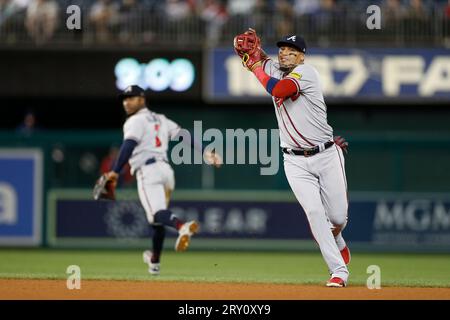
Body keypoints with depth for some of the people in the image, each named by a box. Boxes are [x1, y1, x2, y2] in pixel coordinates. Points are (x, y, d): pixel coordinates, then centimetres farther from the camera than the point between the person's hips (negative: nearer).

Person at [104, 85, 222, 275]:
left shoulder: (135, 121, 0)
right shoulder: (160, 119, 23)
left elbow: (129, 145, -16)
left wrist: (115, 172, -21)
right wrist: (204, 152, 9)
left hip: (148, 171, -8)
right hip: (166, 170, 8)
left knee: (156, 213, -23)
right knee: (157, 217, 21)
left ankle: (182, 226, -54)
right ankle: (155, 261, 33)